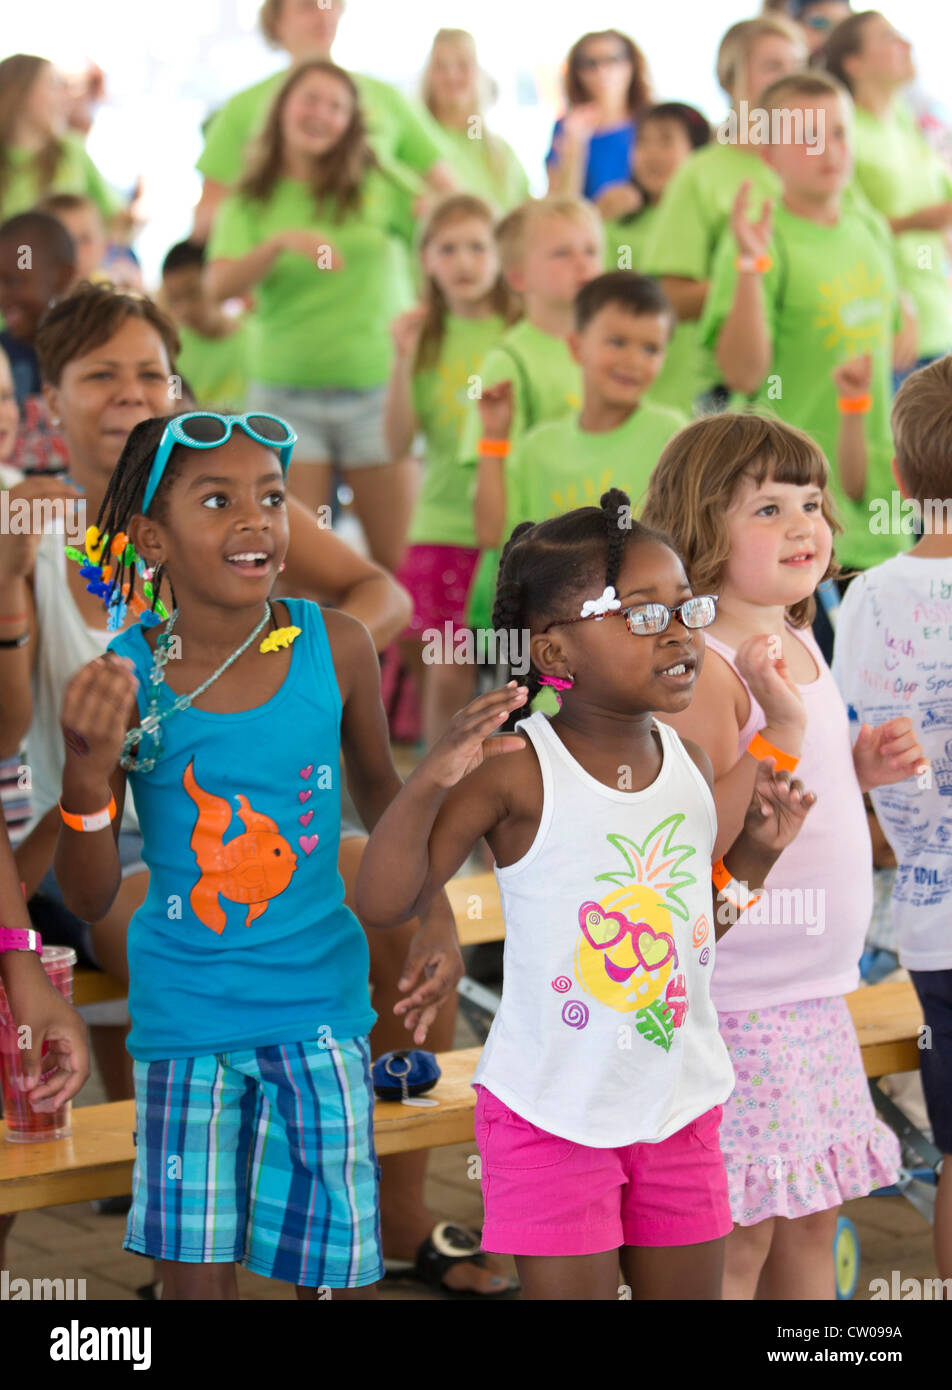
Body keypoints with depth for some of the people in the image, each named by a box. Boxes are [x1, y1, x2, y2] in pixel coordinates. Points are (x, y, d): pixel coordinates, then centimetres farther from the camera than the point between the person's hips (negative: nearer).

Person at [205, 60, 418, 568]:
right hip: (286, 392, 0)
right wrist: (281, 242, -23)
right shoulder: (249, 203, 6)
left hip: (376, 387, 0)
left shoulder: (380, 186, 6)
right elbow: (219, 285, -10)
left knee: (399, 559, -2)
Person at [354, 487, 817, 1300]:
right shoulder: (519, 772, -16)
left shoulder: (692, 766, 2)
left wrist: (755, 853, -1)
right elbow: (383, 904, -19)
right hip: (554, 1111, -5)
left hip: (681, 1103, 5)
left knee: (689, 1290, 14)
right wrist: (430, 782, -33)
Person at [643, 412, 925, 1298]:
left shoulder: (802, 646, 11)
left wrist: (862, 767, 6)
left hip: (814, 990, 9)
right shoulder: (699, 666, -17)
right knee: (733, 1238, -2)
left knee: (809, 1222, 16)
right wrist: (782, 730, -30)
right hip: (734, 1000, -9)